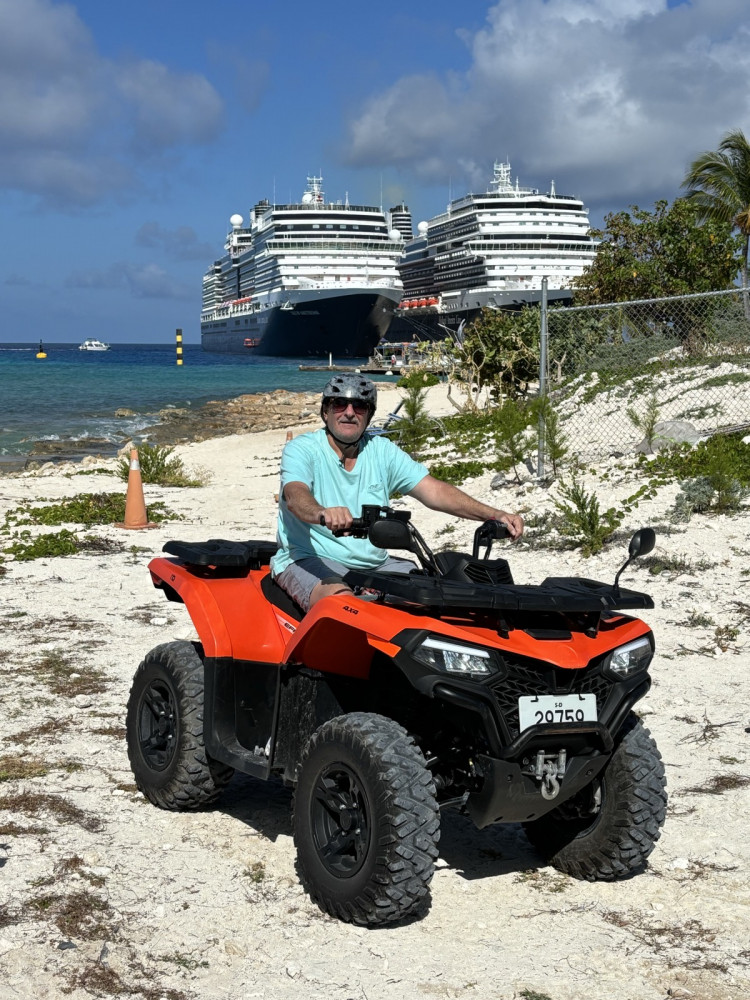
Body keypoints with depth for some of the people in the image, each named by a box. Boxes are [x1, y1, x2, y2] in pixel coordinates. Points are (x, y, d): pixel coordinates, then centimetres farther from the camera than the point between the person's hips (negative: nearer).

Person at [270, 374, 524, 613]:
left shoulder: (383, 451, 9)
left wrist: (495, 515, -13)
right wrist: (323, 513, -51)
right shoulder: (301, 449, -4)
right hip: (310, 561, -5)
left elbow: (433, 491, 1)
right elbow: (295, 496, -25)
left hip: (375, 563, 5)